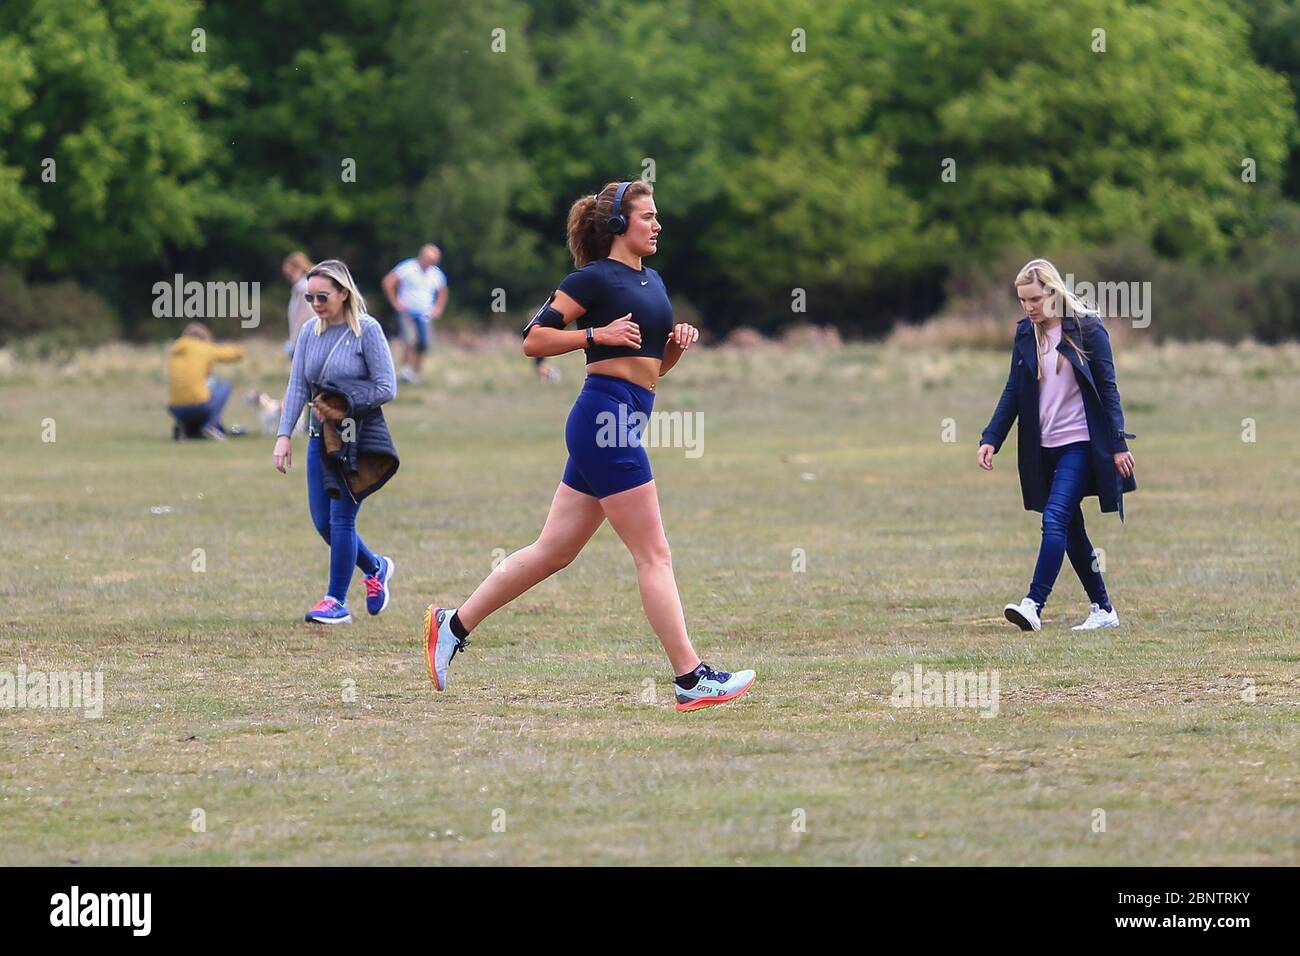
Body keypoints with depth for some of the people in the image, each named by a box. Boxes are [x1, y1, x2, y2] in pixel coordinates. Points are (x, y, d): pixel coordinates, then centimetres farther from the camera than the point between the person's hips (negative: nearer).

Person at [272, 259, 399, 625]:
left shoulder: (367, 330, -10)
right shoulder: (310, 332, 6)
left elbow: (387, 388, -10)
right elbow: (297, 387, 4)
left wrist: (347, 408, -17)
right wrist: (284, 436, -5)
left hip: (359, 436, -6)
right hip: (321, 437, 6)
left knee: (341, 518, -7)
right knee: (322, 522, 7)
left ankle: (336, 601, 2)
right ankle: (375, 568, 31)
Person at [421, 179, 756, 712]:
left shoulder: (652, 282, 19)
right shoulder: (595, 278, -7)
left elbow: (654, 364, 27)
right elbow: (534, 340, -8)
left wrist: (677, 343, 7)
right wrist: (598, 334, -17)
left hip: (616, 425, 9)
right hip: (607, 413, -9)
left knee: (553, 551, 12)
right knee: (654, 556, -8)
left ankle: (453, 625, 18)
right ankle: (691, 680, -8)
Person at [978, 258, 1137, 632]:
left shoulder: (1086, 328, -7)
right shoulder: (1025, 332, 7)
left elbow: (1107, 388, -6)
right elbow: (1013, 391, 10)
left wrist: (1118, 443, -9)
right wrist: (991, 439, 0)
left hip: (1080, 443, -6)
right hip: (1044, 447, 6)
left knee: (1055, 520, -19)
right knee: (1071, 530, 9)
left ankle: (1034, 605, -27)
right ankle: (1103, 609, 18)